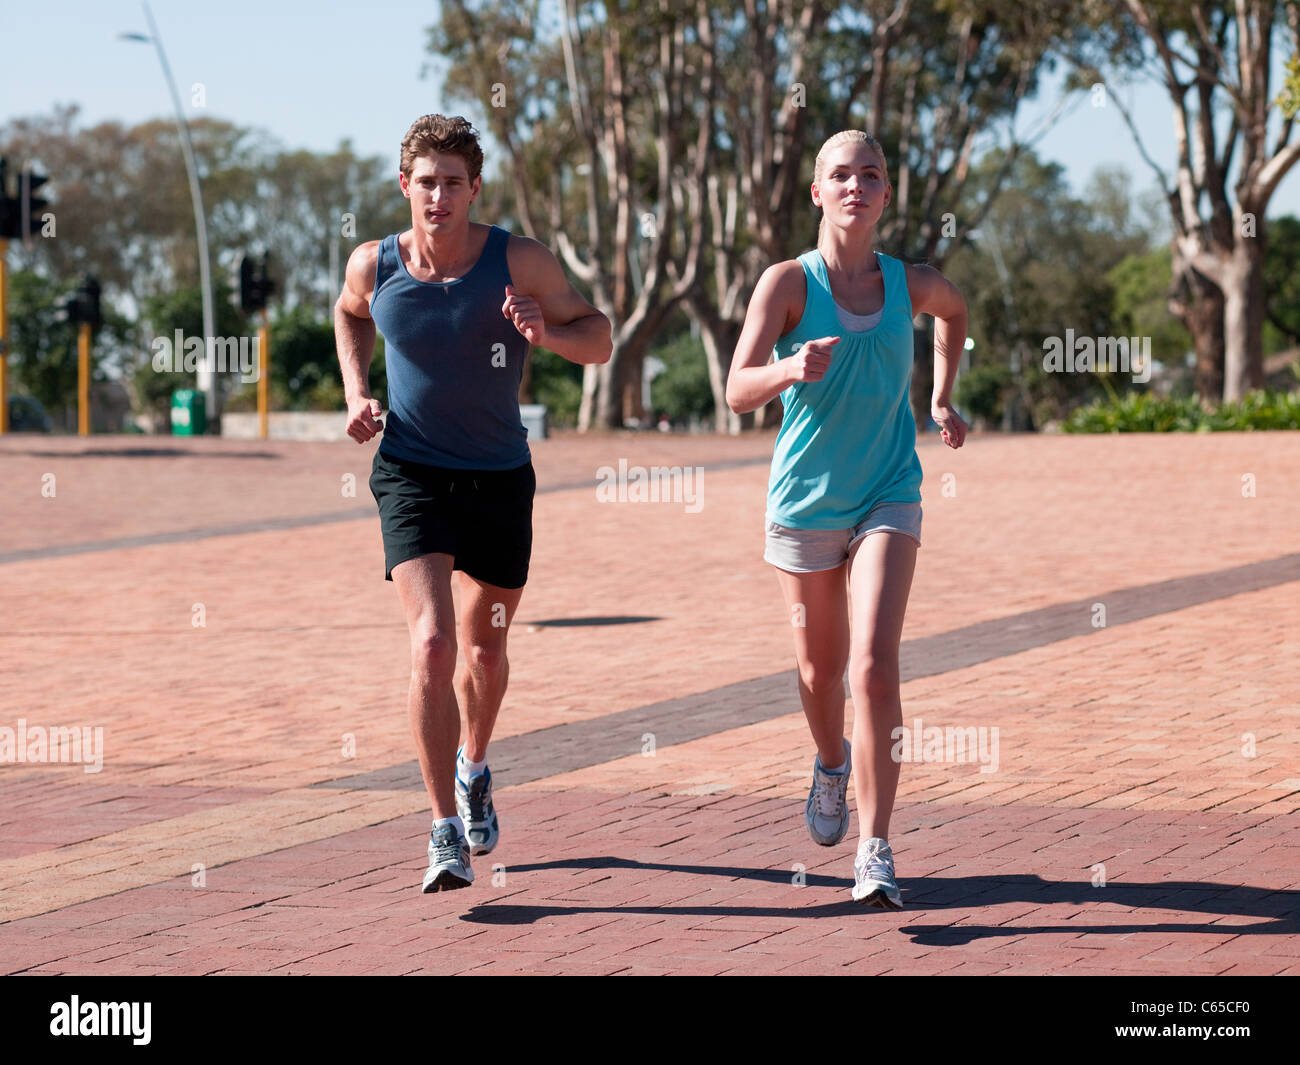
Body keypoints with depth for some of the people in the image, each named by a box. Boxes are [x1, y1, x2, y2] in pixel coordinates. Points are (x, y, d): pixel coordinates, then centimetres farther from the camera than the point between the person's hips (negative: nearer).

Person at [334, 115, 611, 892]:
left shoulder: (519, 262, -11)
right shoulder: (375, 265, -7)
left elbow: (599, 339, -3)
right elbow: (350, 316, 18)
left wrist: (546, 332, -24)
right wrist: (358, 395, 3)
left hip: (501, 477, 1)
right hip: (411, 473, -1)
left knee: (485, 647, 17)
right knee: (432, 644, -19)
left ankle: (475, 766, 48)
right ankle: (446, 832, -14)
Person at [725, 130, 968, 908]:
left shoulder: (909, 285, -1)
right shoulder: (788, 282, -9)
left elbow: (954, 311, 25)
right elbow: (739, 391, -20)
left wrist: (944, 401, 21)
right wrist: (791, 370, -39)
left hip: (887, 499, 0)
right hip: (806, 498, 0)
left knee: (876, 663, -17)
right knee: (820, 668, 15)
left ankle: (877, 851, -15)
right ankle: (832, 764, 50)